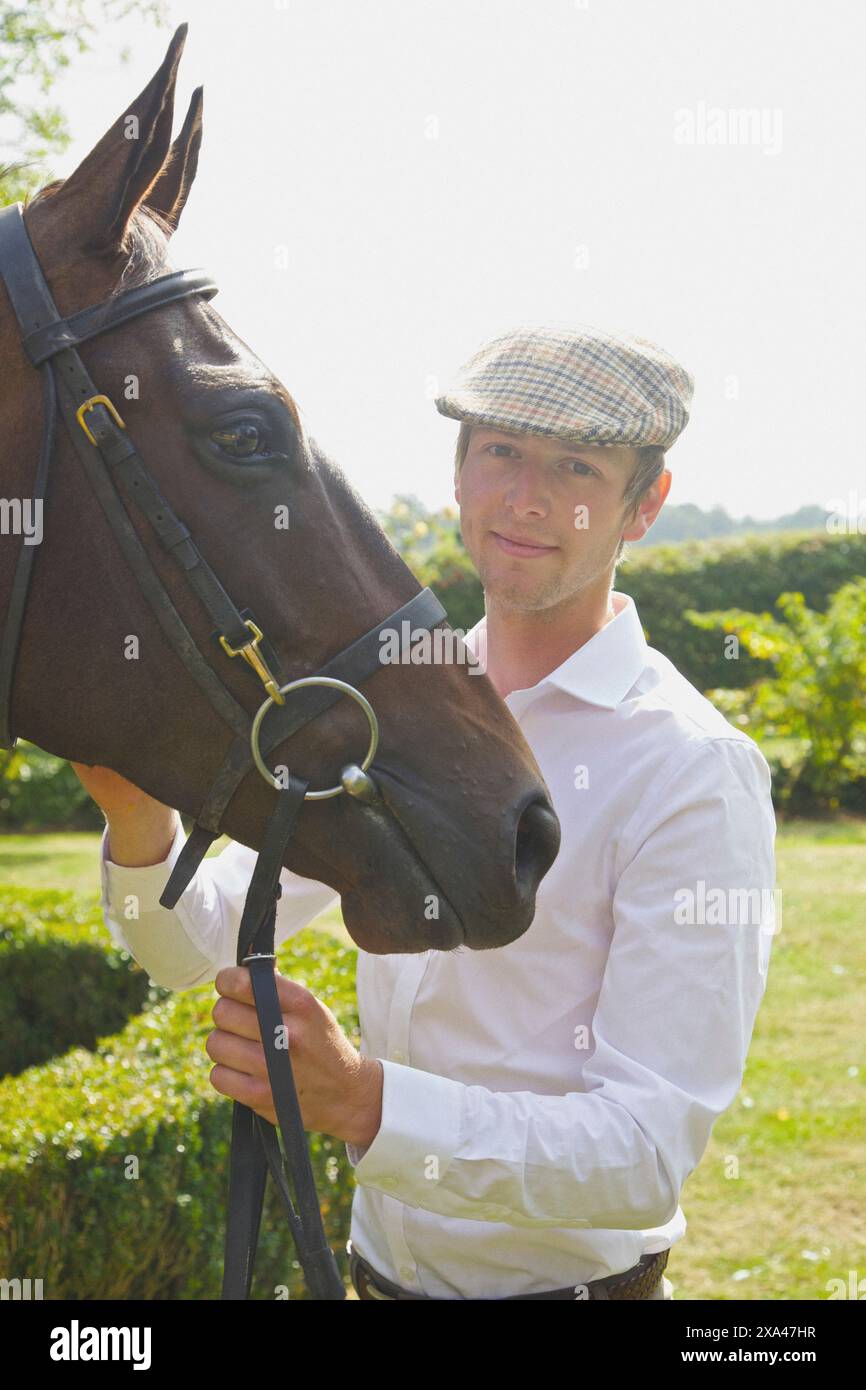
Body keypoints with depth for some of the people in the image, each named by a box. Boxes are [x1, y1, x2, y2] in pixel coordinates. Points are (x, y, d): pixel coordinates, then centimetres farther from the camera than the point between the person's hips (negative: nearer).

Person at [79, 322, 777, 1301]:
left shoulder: (694, 772, -20)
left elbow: (651, 1155, -25)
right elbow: (194, 946, 2)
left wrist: (359, 1101, -38)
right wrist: (139, 814, -19)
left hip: (569, 1278, -5)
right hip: (377, 1266, 6)